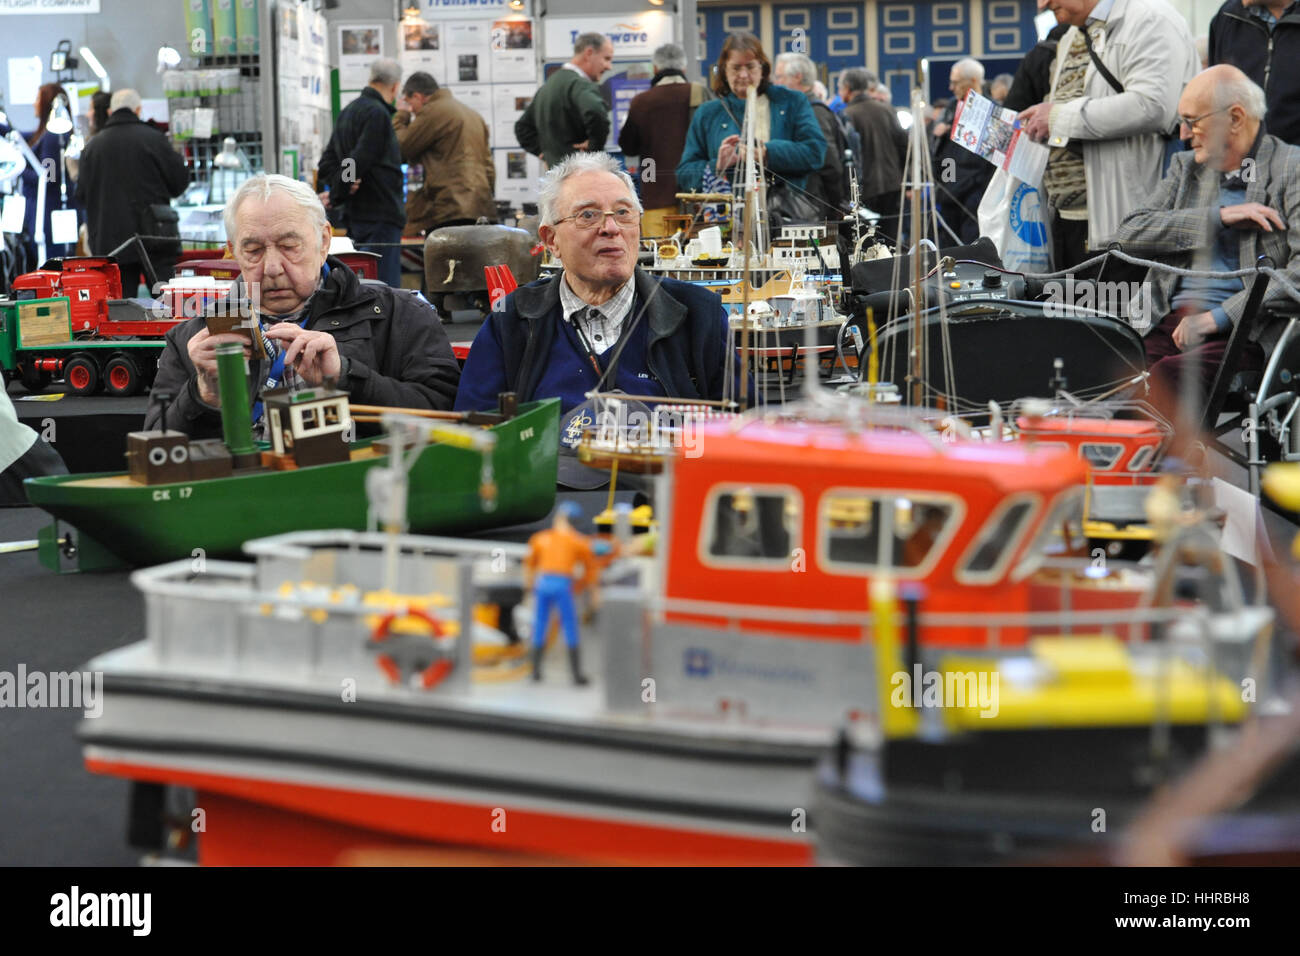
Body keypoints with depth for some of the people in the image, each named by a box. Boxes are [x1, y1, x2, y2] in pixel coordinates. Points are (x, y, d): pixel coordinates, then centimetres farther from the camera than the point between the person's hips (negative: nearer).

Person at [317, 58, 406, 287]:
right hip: (379, 214, -10)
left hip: (356, 216, 10)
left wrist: (339, 185, -2)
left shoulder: (348, 111, 18)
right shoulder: (378, 114, -12)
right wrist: (337, 196, -6)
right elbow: (359, 160, -18)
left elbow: (327, 164, 17)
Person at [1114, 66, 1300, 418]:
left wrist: (1220, 316, -17)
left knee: (1165, 377, -34)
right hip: (1172, 323, 5)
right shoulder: (1186, 167, 22)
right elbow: (1128, 234, 8)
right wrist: (1218, 216, -3)